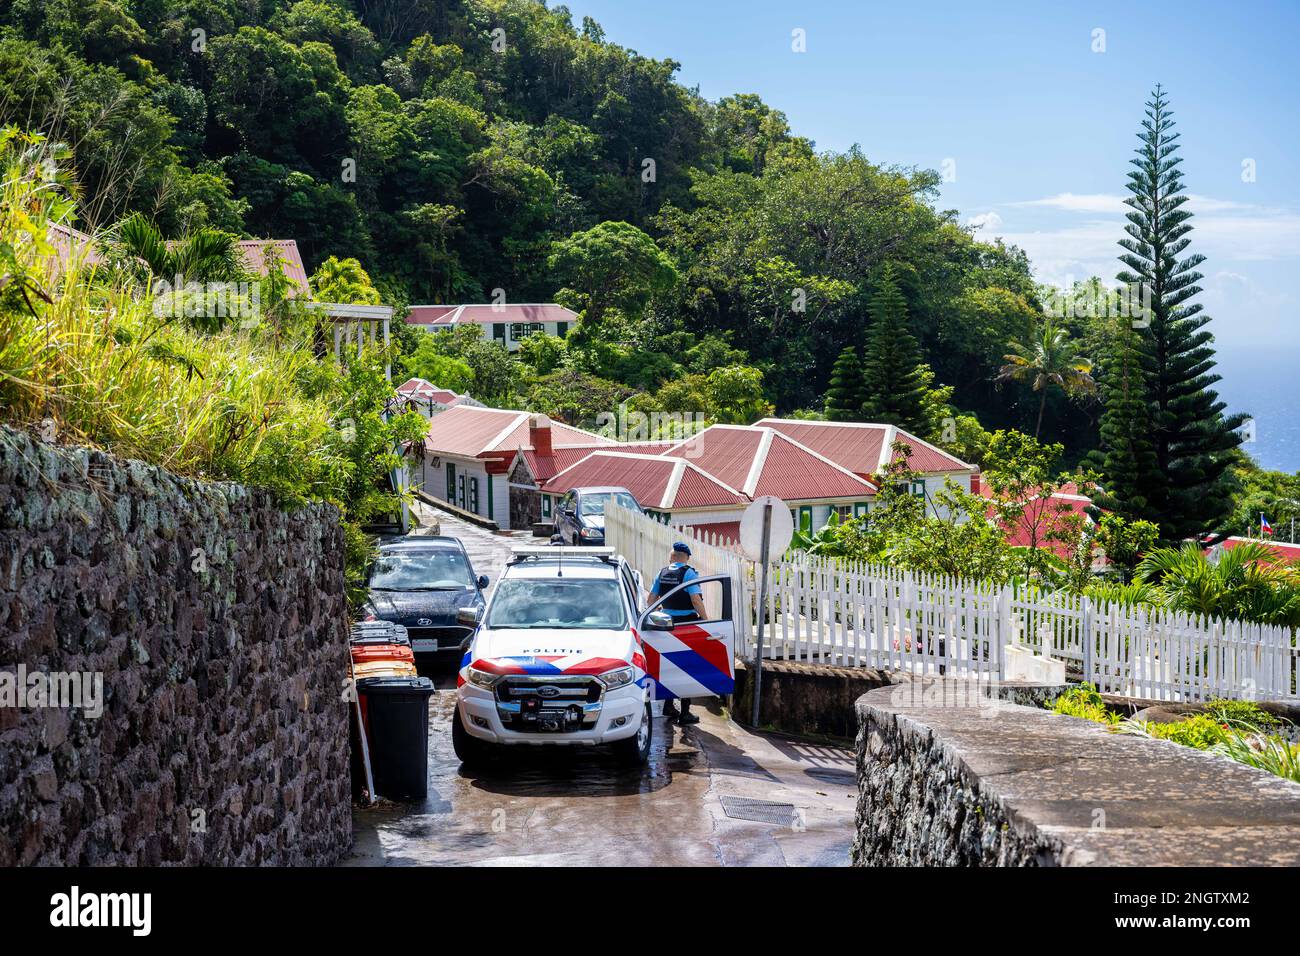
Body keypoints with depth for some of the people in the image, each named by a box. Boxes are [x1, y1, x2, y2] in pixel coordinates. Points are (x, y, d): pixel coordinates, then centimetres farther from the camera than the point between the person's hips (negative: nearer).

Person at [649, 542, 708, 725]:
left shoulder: (663, 573, 5)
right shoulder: (688, 573, -12)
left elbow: (651, 598, 11)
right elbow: (696, 600, -19)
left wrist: (659, 608, 31)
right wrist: (705, 620, -11)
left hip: (668, 622, 5)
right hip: (687, 623, -5)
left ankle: (668, 705, 25)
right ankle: (685, 712, 1)